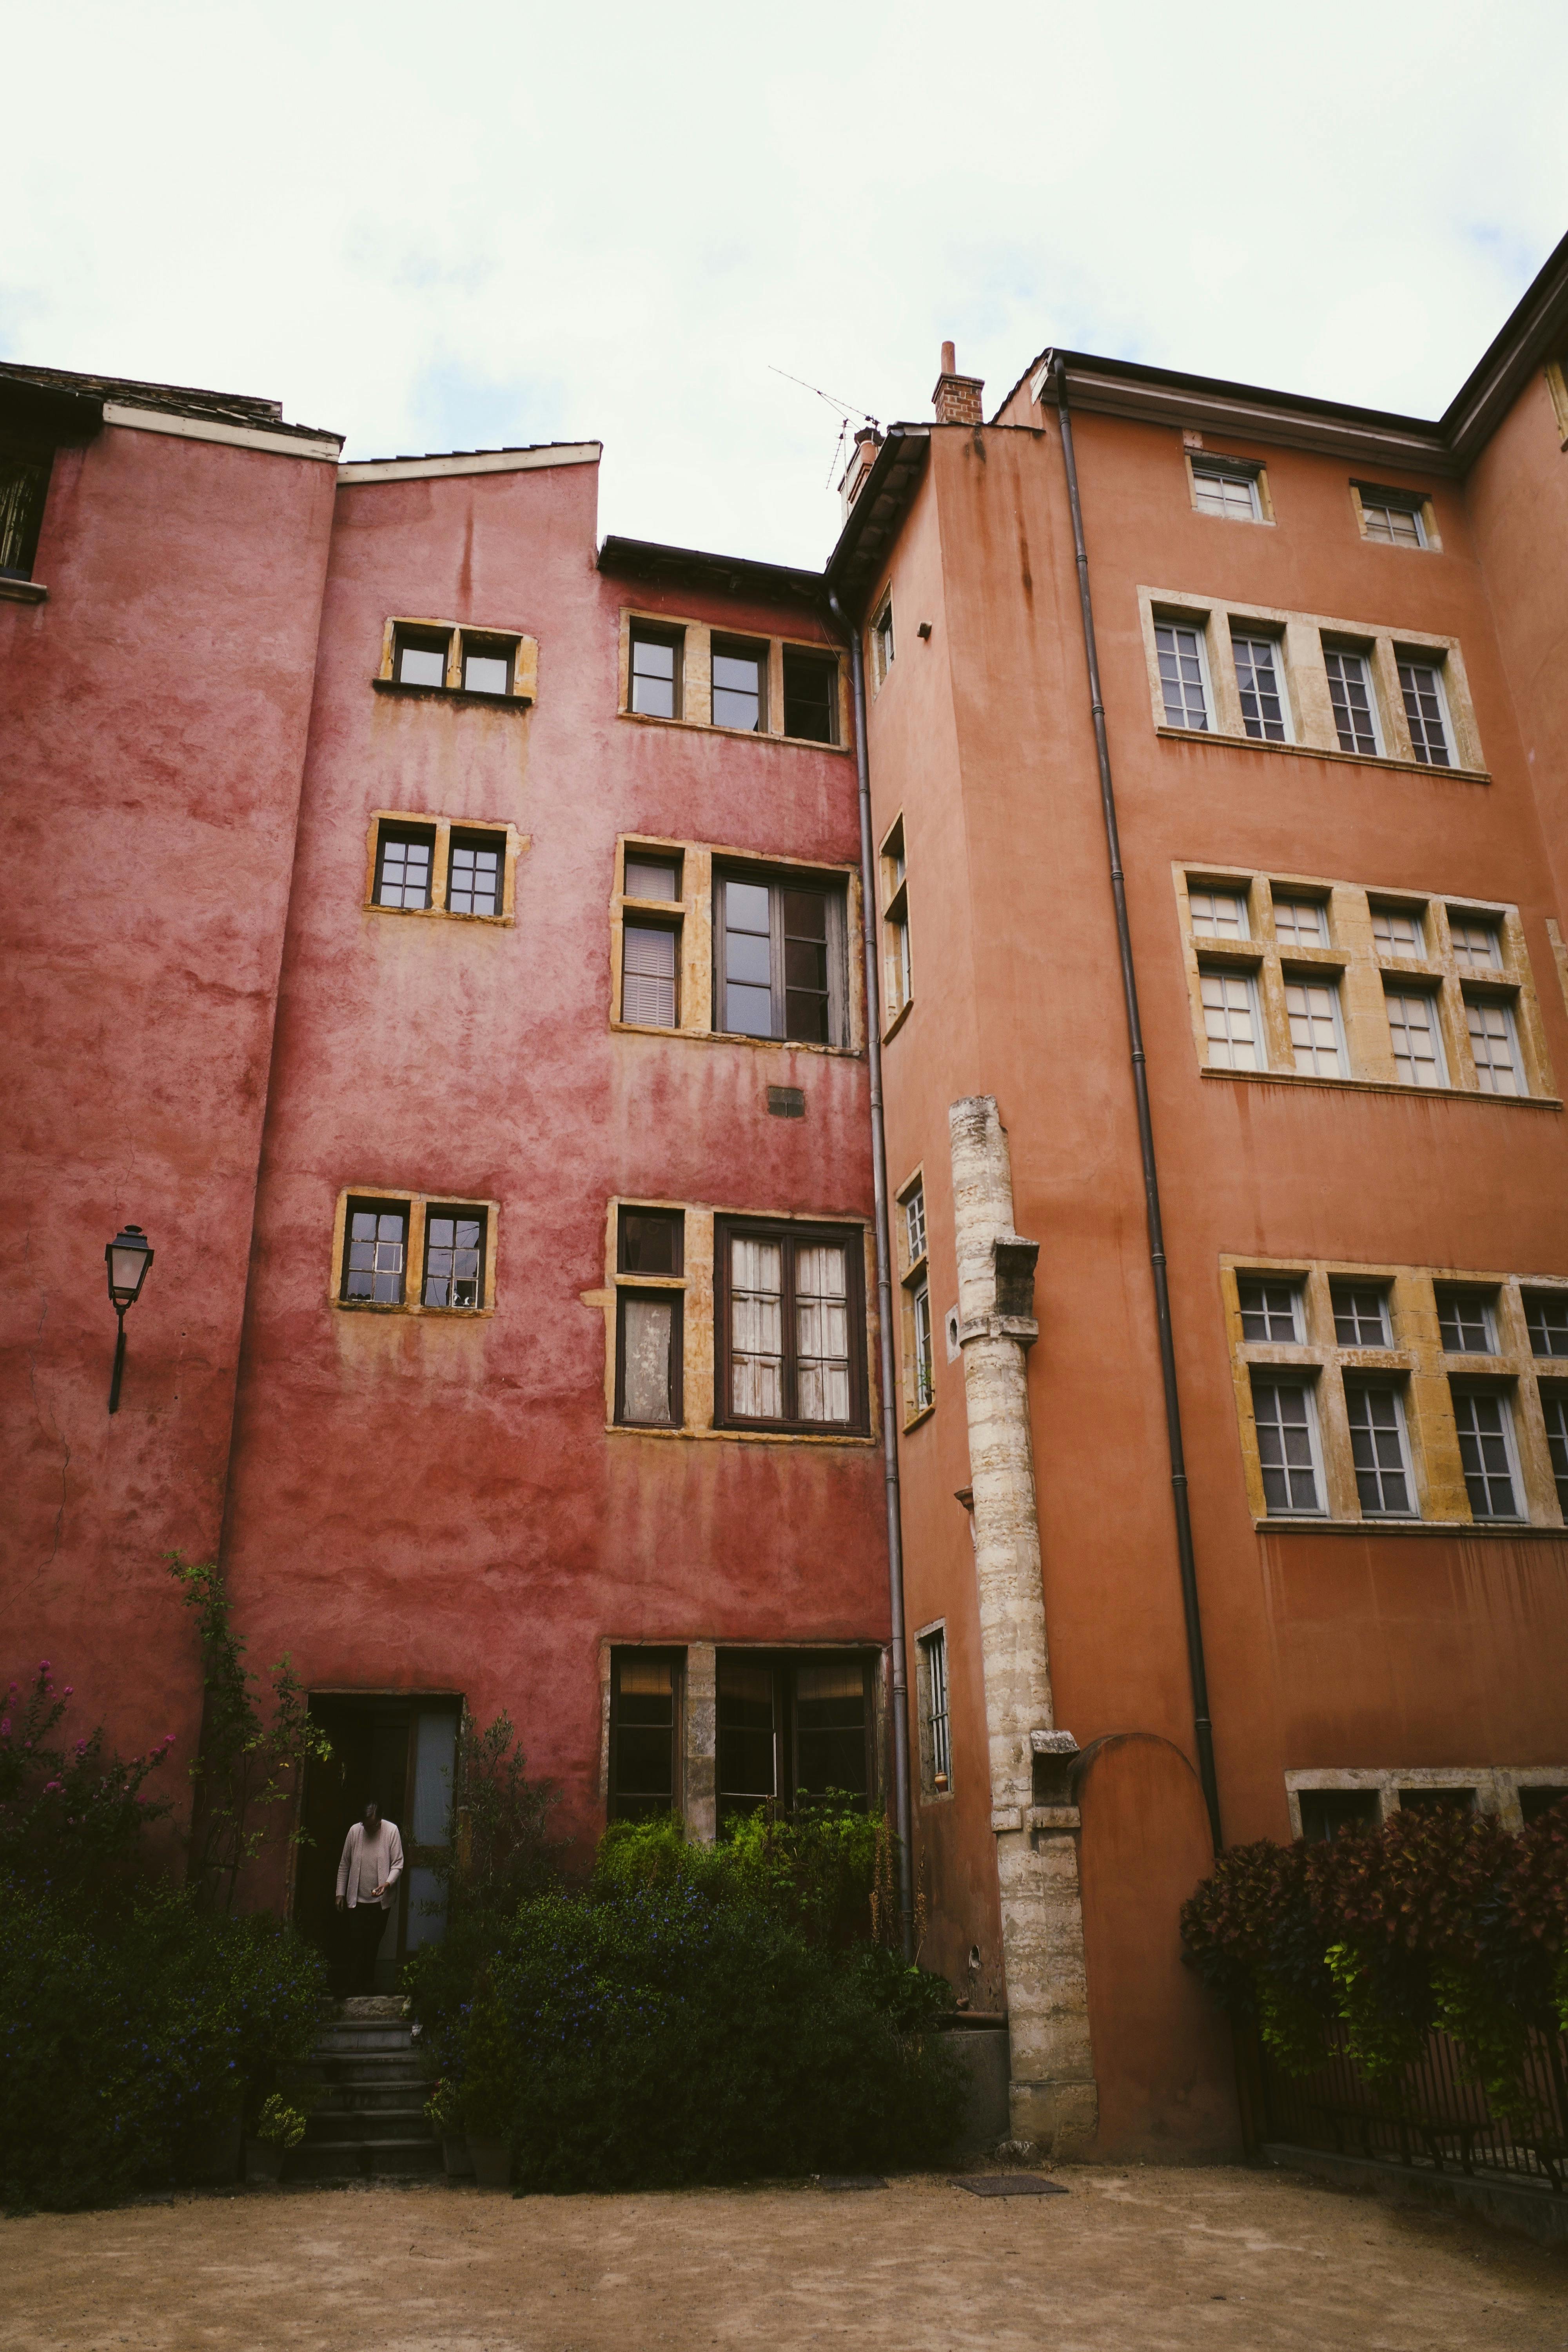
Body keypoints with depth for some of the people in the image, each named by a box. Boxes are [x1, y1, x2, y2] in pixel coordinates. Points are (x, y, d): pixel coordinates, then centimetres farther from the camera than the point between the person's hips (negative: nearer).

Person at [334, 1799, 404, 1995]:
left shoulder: (391, 1831, -10)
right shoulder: (354, 1831, -6)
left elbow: (398, 1864, -8)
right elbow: (344, 1866, 4)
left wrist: (388, 1883, -25)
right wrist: (341, 1893, 2)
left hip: (380, 1900, 0)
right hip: (356, 1900, 0)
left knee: (374, 1943, 10)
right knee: (356, 1943, -3)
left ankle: (369, 1982, 27)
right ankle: (354, 1986, 7)